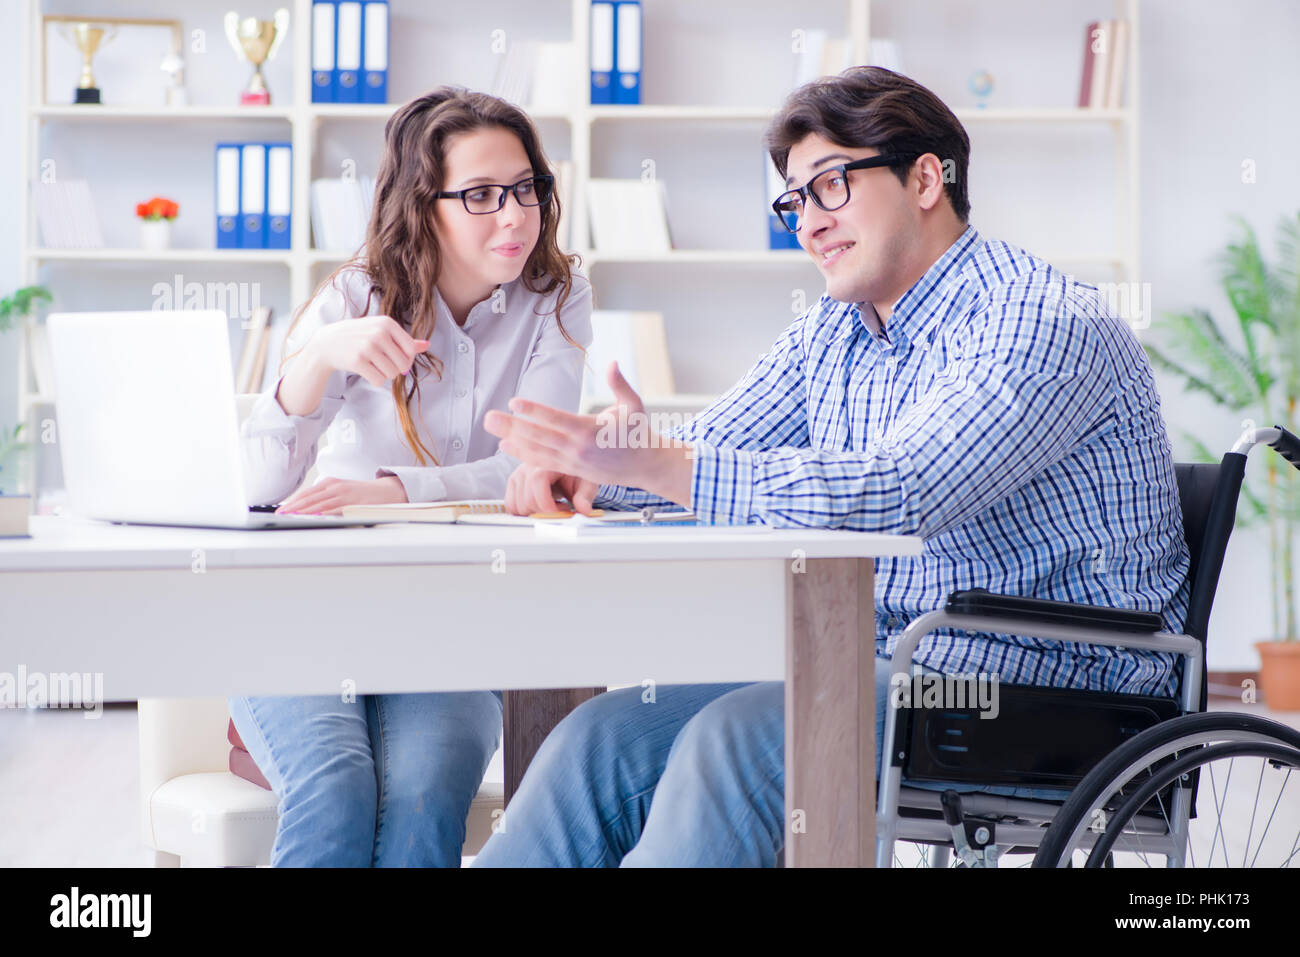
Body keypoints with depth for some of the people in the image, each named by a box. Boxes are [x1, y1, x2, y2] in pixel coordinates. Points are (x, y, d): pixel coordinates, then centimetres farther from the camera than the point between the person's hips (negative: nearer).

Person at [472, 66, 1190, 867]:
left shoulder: (1043, 325, -15)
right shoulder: (832, 334, 13)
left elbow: (897, 493, -28)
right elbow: (712, 447, 19)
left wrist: (649, 463, -31)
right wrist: (586, 464, -6)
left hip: (1057, 690, -8)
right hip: (883, 662, 8)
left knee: (735, 739, -29)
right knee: (603, 741, -10)